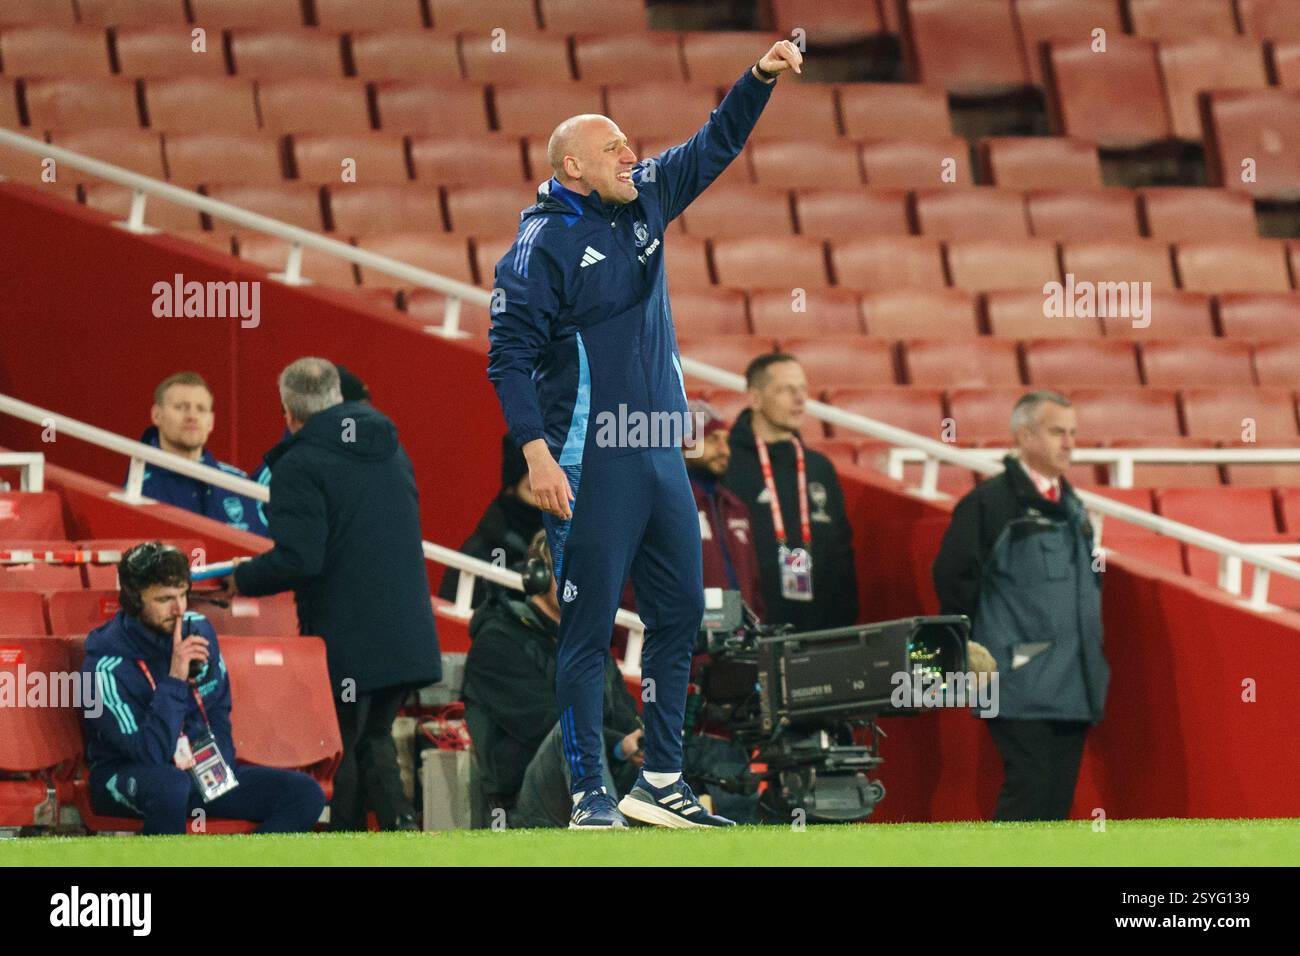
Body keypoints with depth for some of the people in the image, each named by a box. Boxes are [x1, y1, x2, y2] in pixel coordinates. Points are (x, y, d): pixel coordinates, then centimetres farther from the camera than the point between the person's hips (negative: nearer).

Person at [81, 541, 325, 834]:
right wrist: (175, 680, -30)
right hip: (128, 775, -7)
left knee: (307, 795, -13)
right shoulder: (108, 664, -19)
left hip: (203, 772, 7)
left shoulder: (198, 629, 1)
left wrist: (221, 765, 1)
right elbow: (152, 754, -26)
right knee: (171, 785, -43)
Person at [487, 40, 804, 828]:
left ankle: (661, 783, 17)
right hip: (590, 467, -8)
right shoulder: (544, 245, -10)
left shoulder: (644, 204, 11)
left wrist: (761, 79, 6)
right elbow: (510, 353, -13)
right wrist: (537, 453, -20)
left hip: (662, 458, 8)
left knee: (680, 614, 10)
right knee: (589, 629, -5)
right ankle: (590, 795, -2)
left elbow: (715, 147, 20)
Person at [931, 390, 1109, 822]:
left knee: (1058, 798, 7)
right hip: (1021, 684, -7)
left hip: (1073, 685, 7)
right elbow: (953, 577, -8)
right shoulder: (990, 502, -6)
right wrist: (971, 649, -7)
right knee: (1029, 785, -14)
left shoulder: (1071, 506, 17)